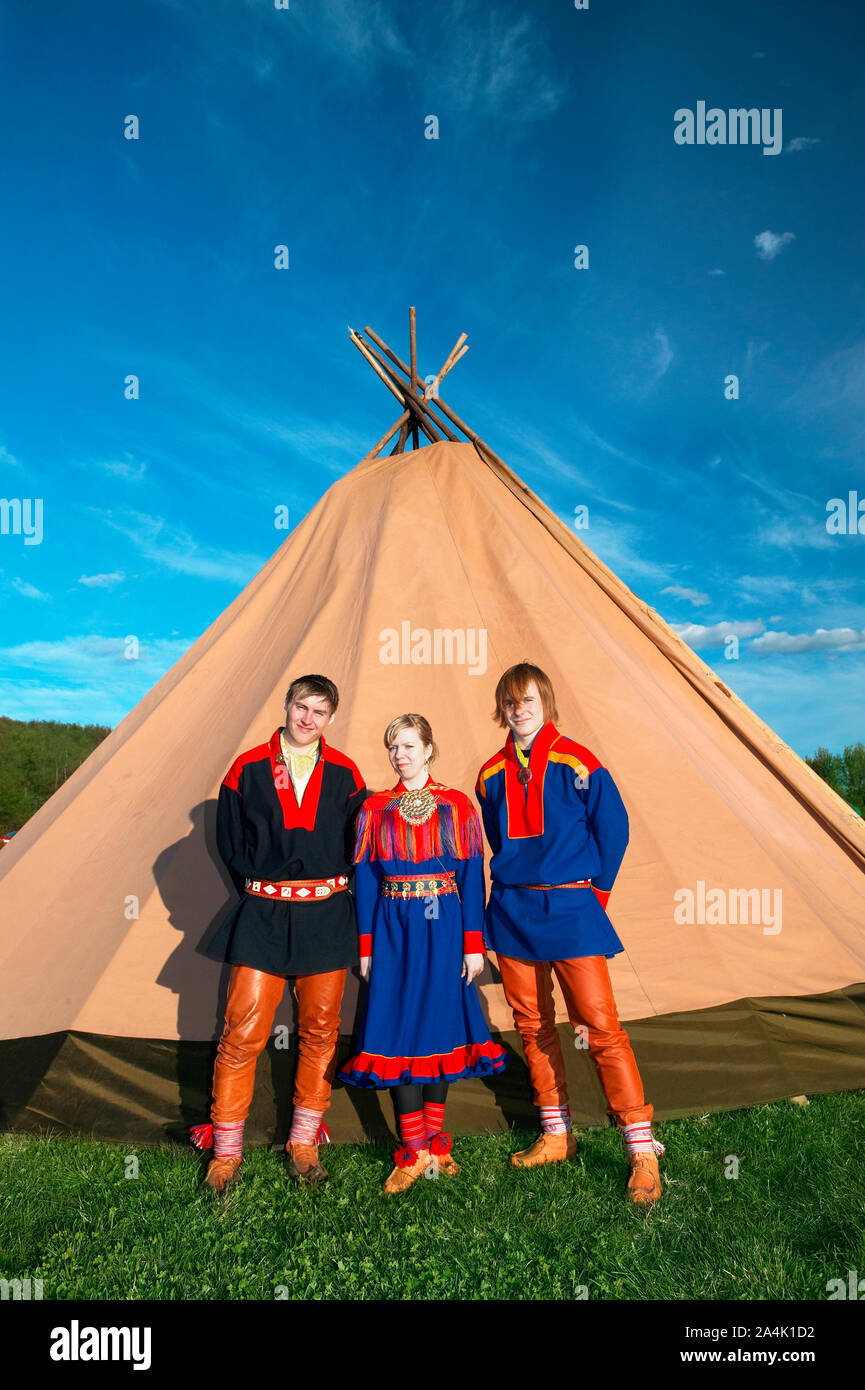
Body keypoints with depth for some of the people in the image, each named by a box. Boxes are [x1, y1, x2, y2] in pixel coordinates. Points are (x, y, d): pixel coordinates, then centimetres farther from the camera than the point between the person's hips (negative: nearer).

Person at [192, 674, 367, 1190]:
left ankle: (304, 1141, 26)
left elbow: (356, 845, 8)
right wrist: (261, 890, 4)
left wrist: (330, 892, 2)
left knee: (320, 1030, 10)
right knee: (243, 1033, 0)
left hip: (327, 917, 1)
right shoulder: (248, 769, 1)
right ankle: (227, 1149, 18)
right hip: (263, 916, -1)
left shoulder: (344, 774, 3)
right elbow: (231, 843, 6)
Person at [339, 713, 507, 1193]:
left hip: (443, 928, 0)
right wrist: (365, 946, 0)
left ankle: (434, 1139, 26)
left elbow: (472, 876, 0)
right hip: (393, 930, 1)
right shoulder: (375, 809, 4)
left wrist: (473, 943, -4)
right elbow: (365, 879, 4)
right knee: (398, 1027, 0)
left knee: (441, 1023, 7)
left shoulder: (456, 806, 1)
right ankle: (414, 1151, 13)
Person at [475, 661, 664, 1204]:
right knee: (532, 1025, 11)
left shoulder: (577, 763, -7)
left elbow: (613, 829, -2)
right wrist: (512, 888, 15)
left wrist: (594, 892, 2)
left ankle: (643, 1150, 5)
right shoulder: (493, 774, 7)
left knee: (600, 1023, -6)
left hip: (571, 909, -5)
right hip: (512, 910, 5)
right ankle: (556, 1137, 27)